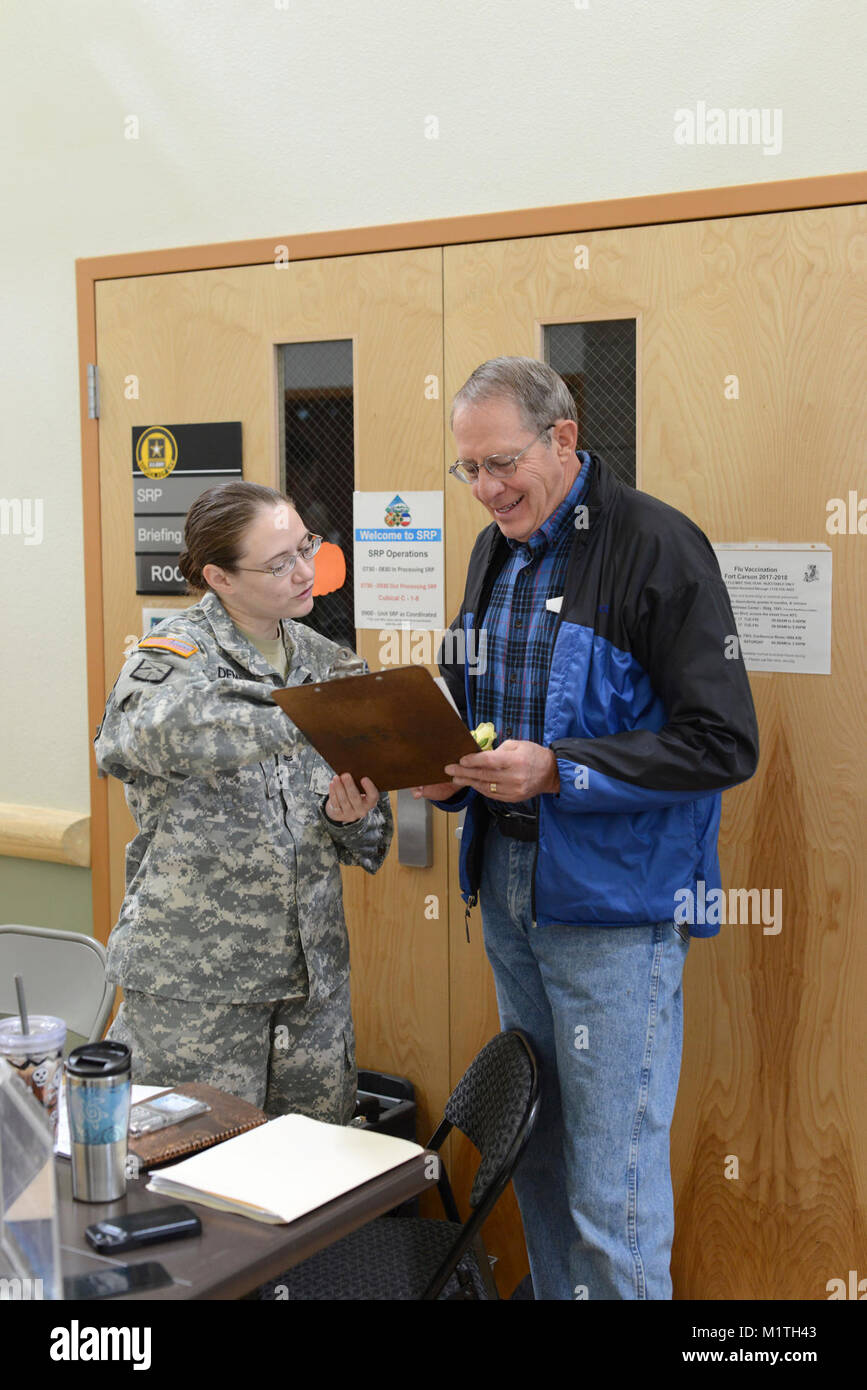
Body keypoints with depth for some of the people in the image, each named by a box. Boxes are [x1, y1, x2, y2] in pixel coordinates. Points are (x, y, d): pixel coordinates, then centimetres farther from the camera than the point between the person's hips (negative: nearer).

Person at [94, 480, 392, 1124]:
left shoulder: (329, 664, 8)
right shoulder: (174, 654, -8)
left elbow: (368, 845, 13)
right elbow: (140, 734, -34)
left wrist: (351, 816, -12)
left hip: (313, 974, 5)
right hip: (193, 980, -4)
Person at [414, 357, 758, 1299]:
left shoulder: (657, 547, -13)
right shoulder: (495, 552, 12)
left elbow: (723, 744, -17)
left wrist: (556, 769, -23)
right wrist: (446, 769, 1)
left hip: (614, 907, -7)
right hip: (506, 891, 8)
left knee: (614, 1193, -1)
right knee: (535, 1155, 19)